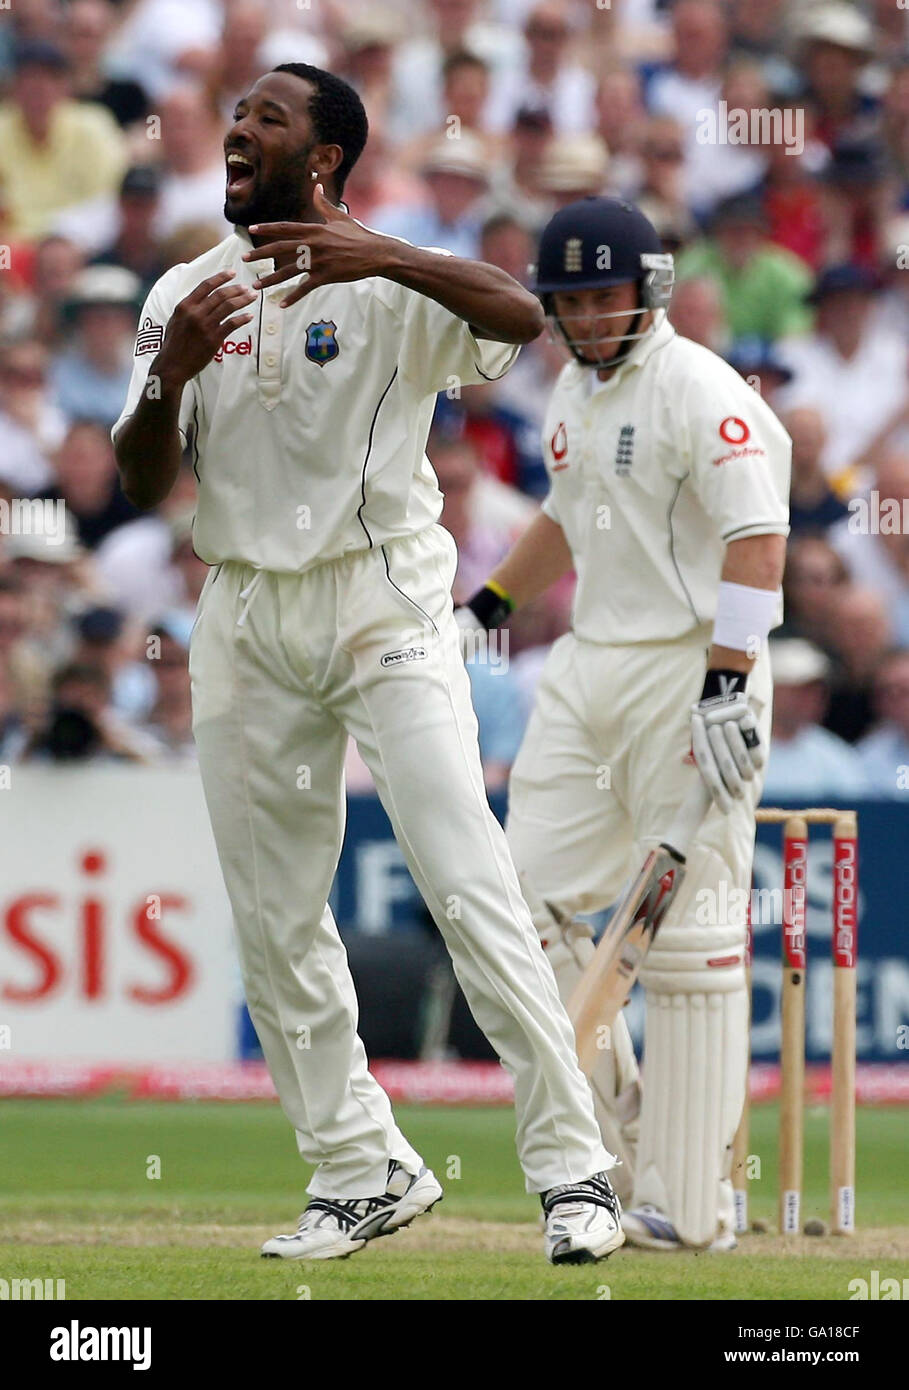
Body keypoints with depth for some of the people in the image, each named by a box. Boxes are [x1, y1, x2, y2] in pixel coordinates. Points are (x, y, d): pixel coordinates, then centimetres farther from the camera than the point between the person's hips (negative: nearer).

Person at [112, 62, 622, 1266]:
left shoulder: (391, 286, -5)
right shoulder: (185, 296, 9)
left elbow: (523, 319, -25)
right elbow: (143, 485, 4)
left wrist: (386, 256, -38)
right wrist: (172, 375, -16)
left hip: (384, 604, -5)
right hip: (246, 622, 5)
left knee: (468, 883, -14)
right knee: (275, 920, 7)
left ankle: (572, 1168, -12)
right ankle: (361, 1171, 18)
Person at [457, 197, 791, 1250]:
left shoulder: (701, 393, -13)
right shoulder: (574, 391, 15)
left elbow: (757, 540, -21)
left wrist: (726, 687, -28)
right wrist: (483, 608, 27)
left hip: (689, 670, -9)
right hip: (588, 669, 9)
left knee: (688, 937, -7)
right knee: (524, 897, 4)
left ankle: (688, 1200, -4)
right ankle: (612, 1150, 14)